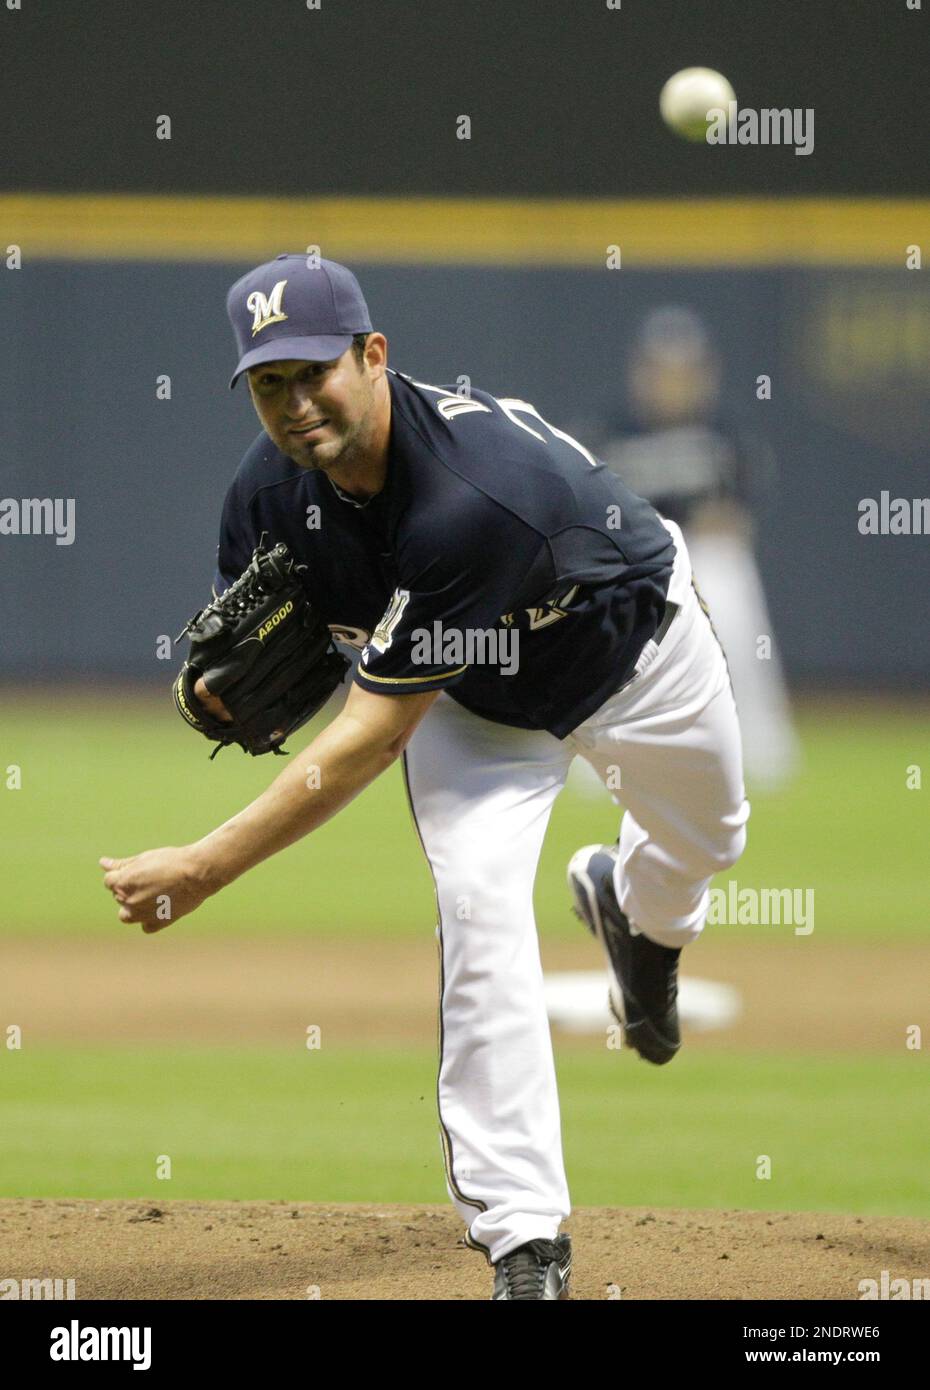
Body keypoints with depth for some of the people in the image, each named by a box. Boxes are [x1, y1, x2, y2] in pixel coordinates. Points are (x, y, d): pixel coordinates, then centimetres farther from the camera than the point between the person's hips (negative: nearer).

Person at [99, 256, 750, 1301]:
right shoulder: (270, 489, -26)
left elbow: (375, 732, -43)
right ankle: (523, 1243, -16)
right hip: (476, 702, 3)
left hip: (639, 651, -3)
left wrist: (207, 866, -44)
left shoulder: (468, 493, -46)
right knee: (479, 912, -19)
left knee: (703, 837, 24)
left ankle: (631, 904, 64)